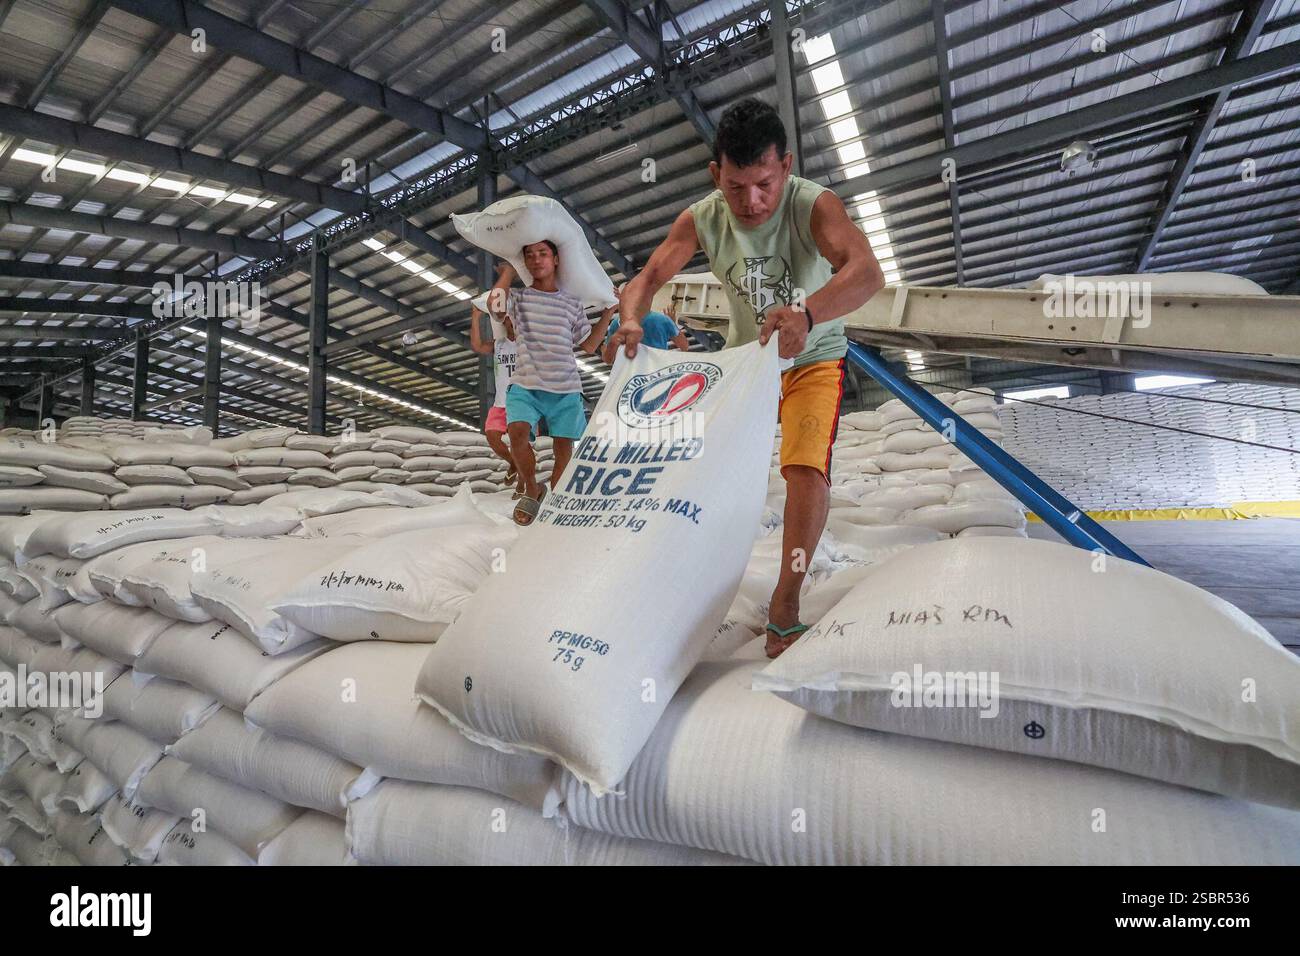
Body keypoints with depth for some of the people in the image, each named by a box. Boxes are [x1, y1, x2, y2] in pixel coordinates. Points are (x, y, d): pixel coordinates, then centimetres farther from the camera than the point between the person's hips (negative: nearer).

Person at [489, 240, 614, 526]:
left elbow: (589, 345, 17)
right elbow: (494, 302, -15)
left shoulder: (572, 303, 15)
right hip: (525, 385, -2)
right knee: (517, 432, -26)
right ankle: (532, 491, -1)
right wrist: (510, 269, 1)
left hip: (565, 388, 2)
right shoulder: (518, 297, 9)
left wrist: (608, 311, 11)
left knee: (564, 448, 3)